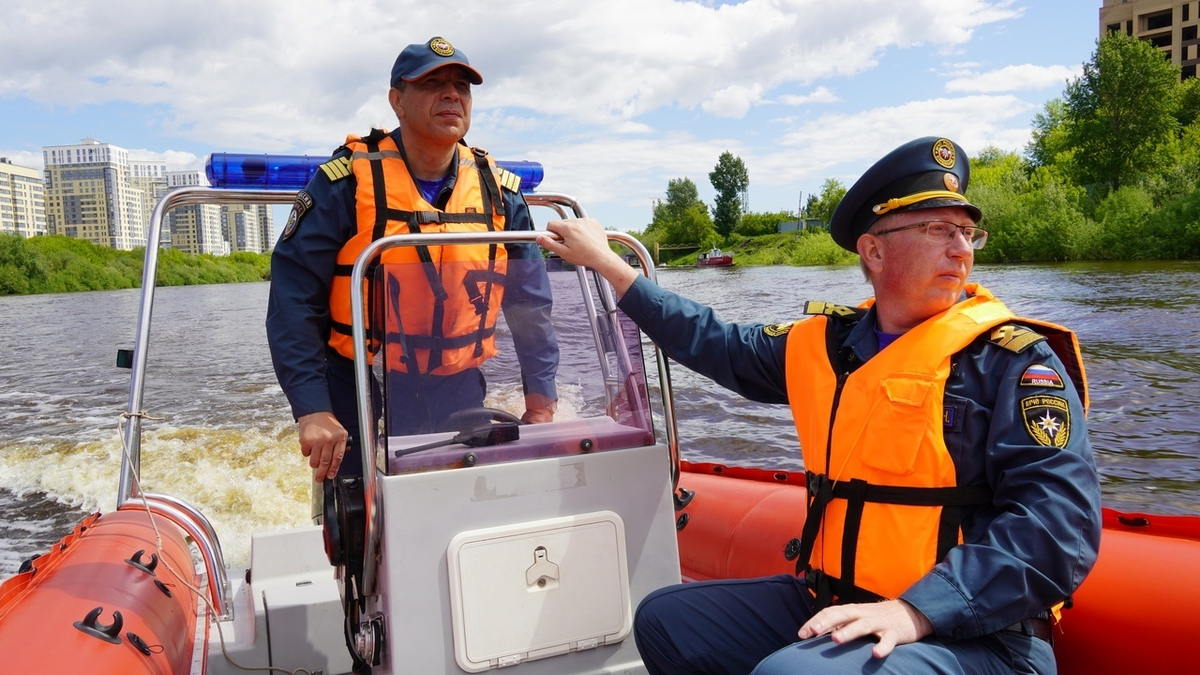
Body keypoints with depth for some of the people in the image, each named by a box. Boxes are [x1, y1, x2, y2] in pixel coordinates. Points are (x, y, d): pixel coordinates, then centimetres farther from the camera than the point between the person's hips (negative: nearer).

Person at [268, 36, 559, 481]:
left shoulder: (498, 193, 2)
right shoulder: (347, 181, -10)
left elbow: (531, 305, 8)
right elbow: (293, 299, -12)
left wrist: (541, 405, 3)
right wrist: (312, 410, -20)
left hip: (459, 402, 3)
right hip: (362, 400, -3)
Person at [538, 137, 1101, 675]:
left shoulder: (1015, 361, -9)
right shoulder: (827, 345, 7)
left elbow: (1060, 520, -18)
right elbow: (718, 345, 19)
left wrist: (917, 611, -28)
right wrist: (606, 263, 23)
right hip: (834, 608, 6)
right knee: (664, 619, 8)